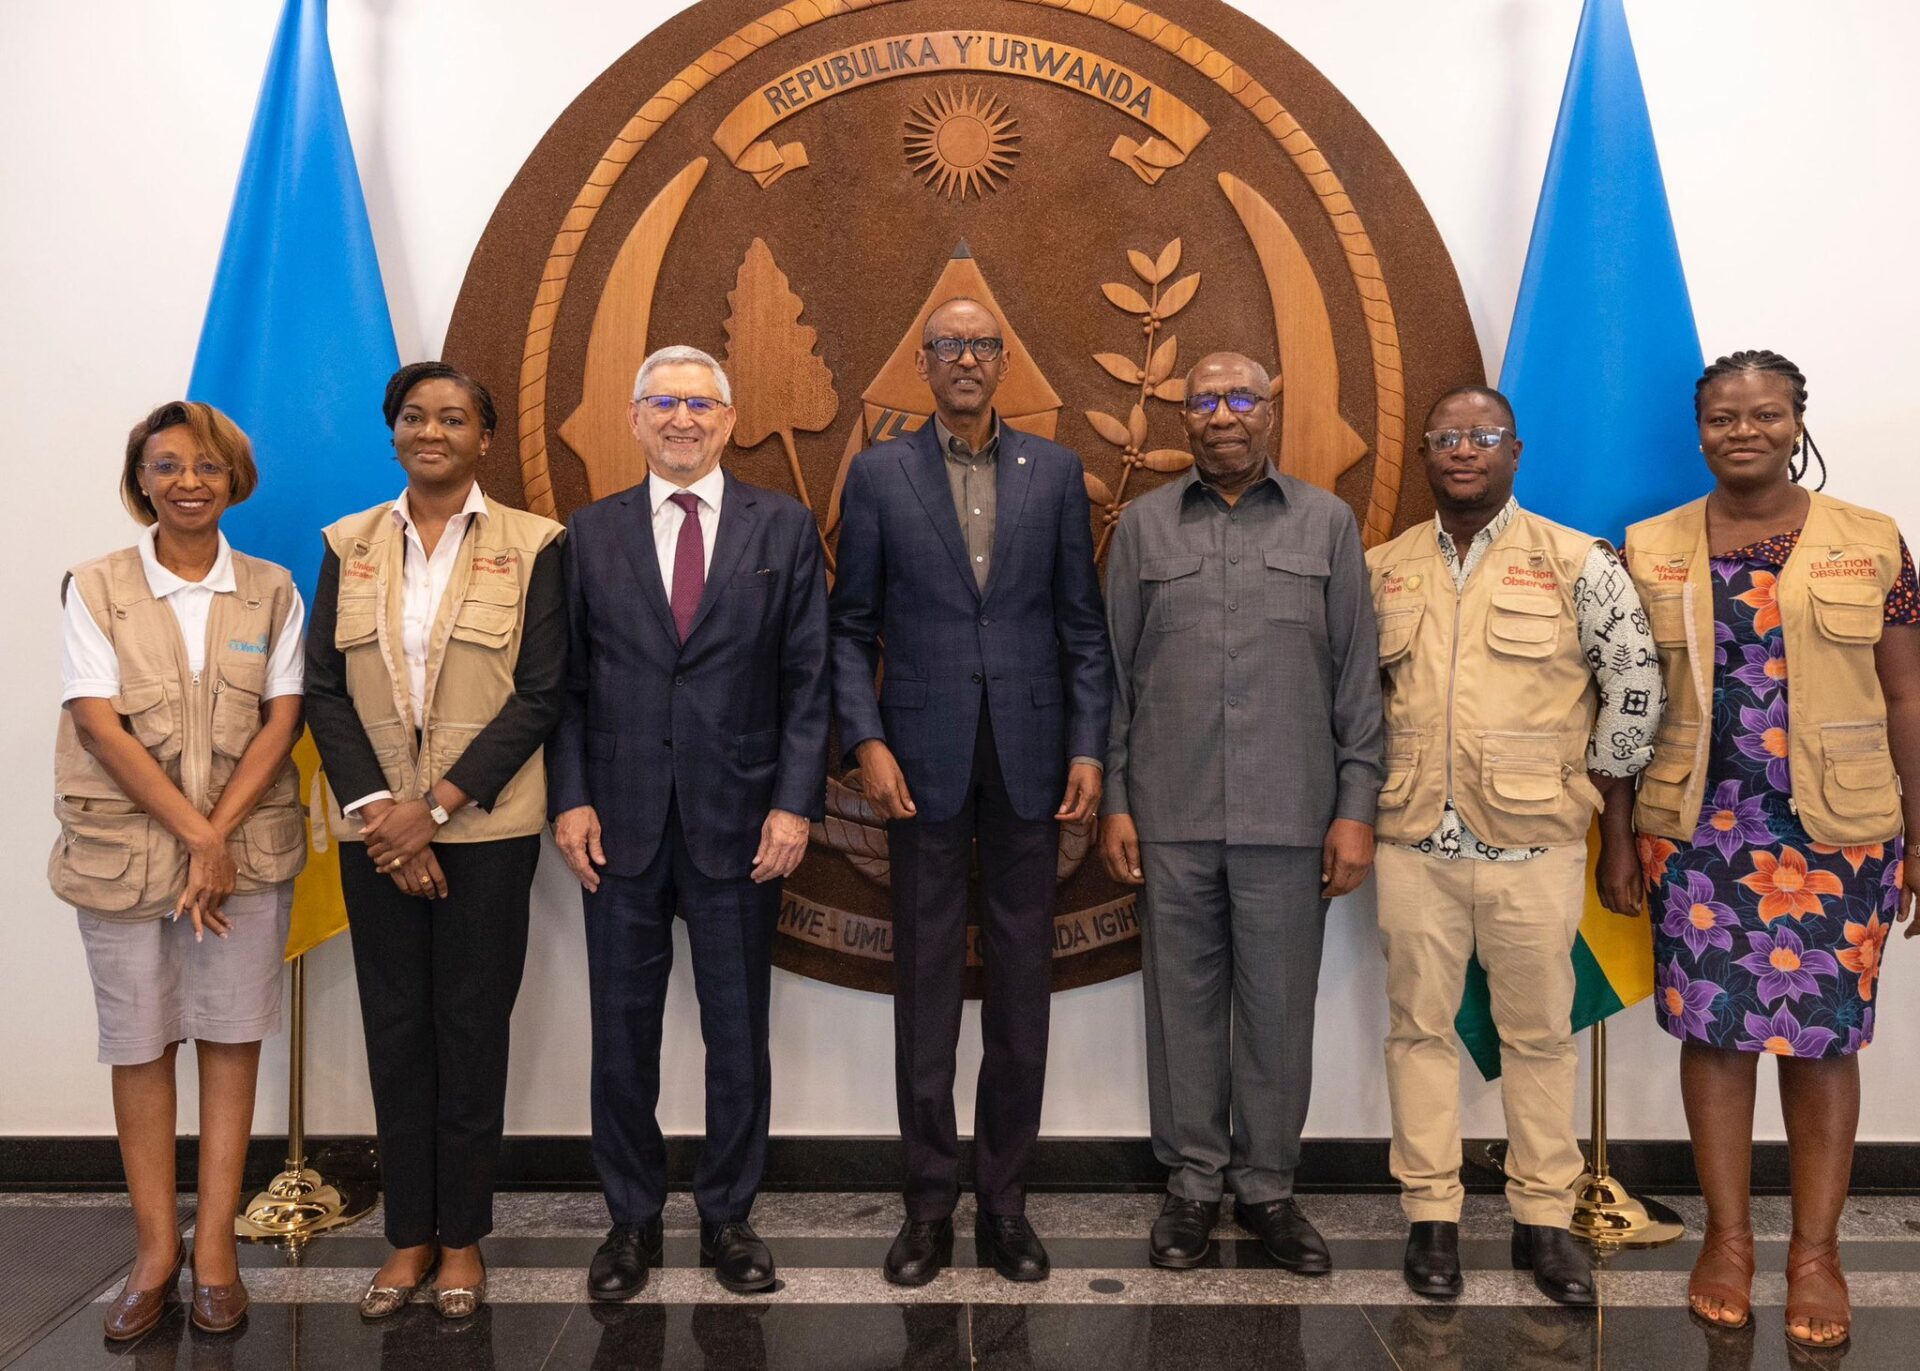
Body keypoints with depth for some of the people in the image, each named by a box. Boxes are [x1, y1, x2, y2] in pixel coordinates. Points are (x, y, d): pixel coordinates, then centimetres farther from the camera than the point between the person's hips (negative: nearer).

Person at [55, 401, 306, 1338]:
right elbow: (99, 724, -7)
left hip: (247, 848, 1)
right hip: (123, 849, -1)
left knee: (232, 1036, 4)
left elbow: (282, 719, -1)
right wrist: (194, 834, -13)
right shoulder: (95, 588, 1)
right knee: (139, 1045, 5)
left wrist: (218, 837, -11)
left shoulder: (271, 592, 5)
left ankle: (215, 1245, 14)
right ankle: (155, 1249, 17)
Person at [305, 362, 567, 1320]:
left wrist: (438, 806, -13)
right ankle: (409, 1232, 21)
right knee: (394, 1025, 9)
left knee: (472, 1025, 5)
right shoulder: (349, 545, 7)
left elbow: (540, 694, -7)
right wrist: (376, 808, -10)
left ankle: (462, 1235, 18)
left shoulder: (530, 546, -2)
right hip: (376, 827, 3)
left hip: (486, 827, -3)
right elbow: (323, 689, 4)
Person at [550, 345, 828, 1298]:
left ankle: (728, 1217, 26)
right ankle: (632, 1219, 26)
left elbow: (807, 678, 0)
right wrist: (570, 800, -5)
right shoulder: (592, 534, 7)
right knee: (622, 1031, 10)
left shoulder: (783, 528, 4)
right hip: (621, 821, 1)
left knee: (738, 1034, 9)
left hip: (739, 821, -1)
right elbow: (567, 682, 5)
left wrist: (794, 802, -8)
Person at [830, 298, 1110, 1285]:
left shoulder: (1055, 473, 8)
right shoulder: (879, 474, 5)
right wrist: (865, 739, -9)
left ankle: (1004, 1201, 20)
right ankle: (929, 1204, 18)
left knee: (1022, 985, 7)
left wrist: (1088, 748, -2)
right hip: (923, 759, -1)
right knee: (926, 987, 6)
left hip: (1030, 760, 1)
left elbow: (1081, 624, 6)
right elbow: (851, 627, 4)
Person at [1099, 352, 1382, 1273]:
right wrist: (1114, 800, 3)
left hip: (1288, 817, 0)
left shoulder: (1328, 524, 7)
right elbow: (1115, 671, 8)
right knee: (1184, 1001, 8)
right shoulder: (1144, 525, 9)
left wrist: (1356, 807, -2)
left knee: (1279, 1007, 6)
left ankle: (1267, 1188, 22)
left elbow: (1357, 678, 5)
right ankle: (1192, 1183, 22)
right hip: (1170, 815, 1)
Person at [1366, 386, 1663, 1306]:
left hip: (1537, 847, -2)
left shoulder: (1578, 565, -2)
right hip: (1415, 845, 2)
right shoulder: (1383, 570, 7)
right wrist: (1361, 807, 9)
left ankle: (1545, 1218, 23)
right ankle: (1431, 1215, 21)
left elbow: (1635, 691, -1)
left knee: (1538, 1033, 8)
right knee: (1419, 1028, 8)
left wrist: (1615, 830, 1)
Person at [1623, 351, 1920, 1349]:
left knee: (1822, 1037, 5)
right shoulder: (1650, 551, 4)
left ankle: (1815, 1249, 19)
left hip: (1837, 833, 0)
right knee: (1712, 1029, 6)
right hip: (1697, 829, 1)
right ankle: (1727, 1238, 21)